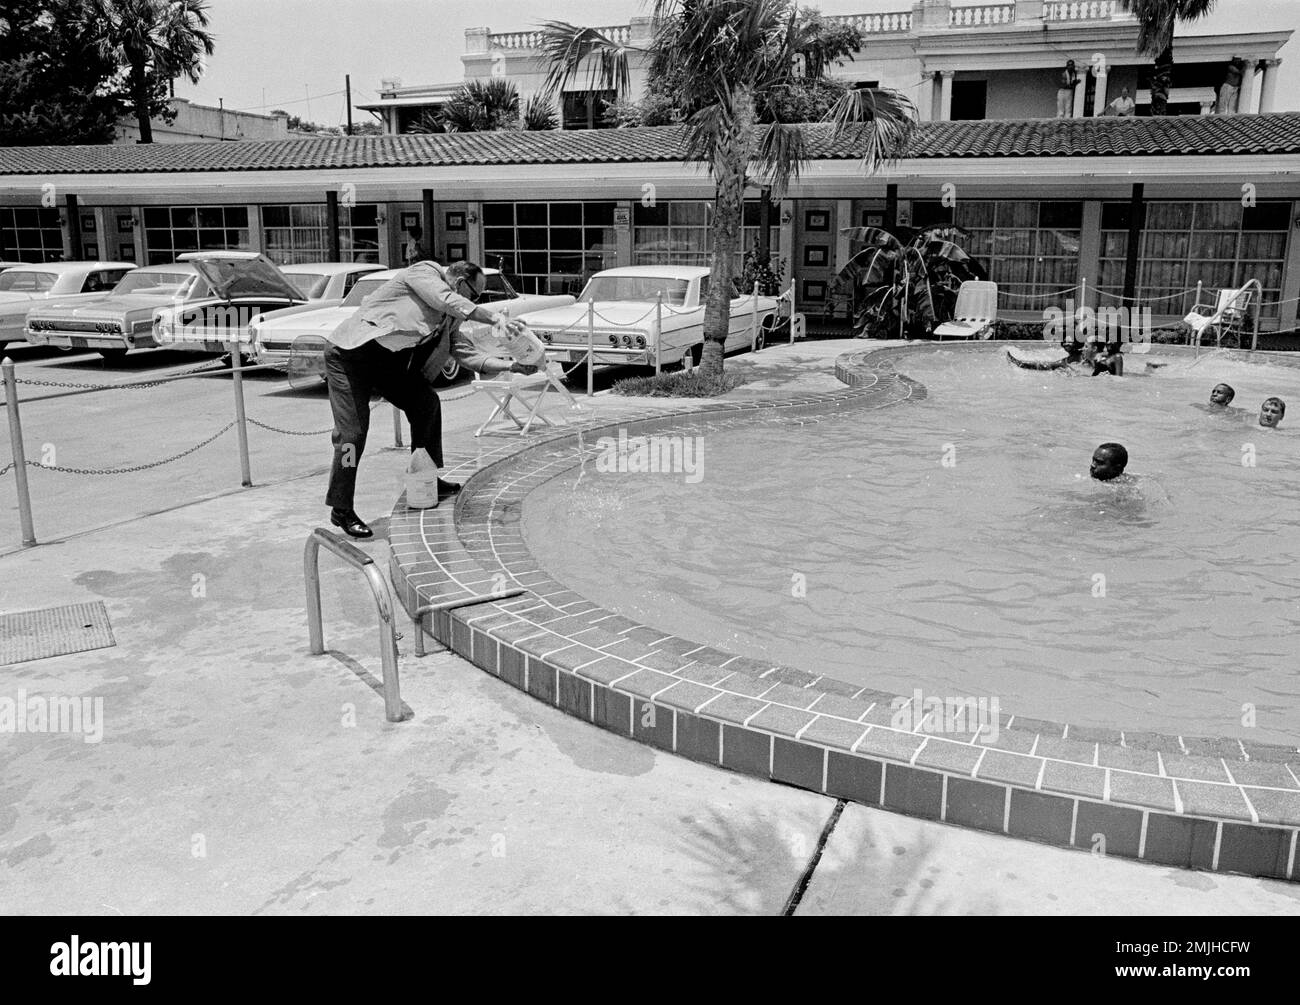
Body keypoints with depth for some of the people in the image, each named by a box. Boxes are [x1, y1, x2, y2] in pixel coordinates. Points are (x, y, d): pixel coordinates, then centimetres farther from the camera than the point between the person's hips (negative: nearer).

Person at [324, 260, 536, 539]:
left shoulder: (448, 321, 14)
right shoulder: (424, 272, -7)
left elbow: (469, 354, 10)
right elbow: (450, 301, -22)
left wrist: (512, 365, 1)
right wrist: (498, 321, -20)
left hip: (388, 360, 9)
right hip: (350, 352, -9)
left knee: (427, 403, 5)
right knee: (353, 431, -12)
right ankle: (341, 510, -3)